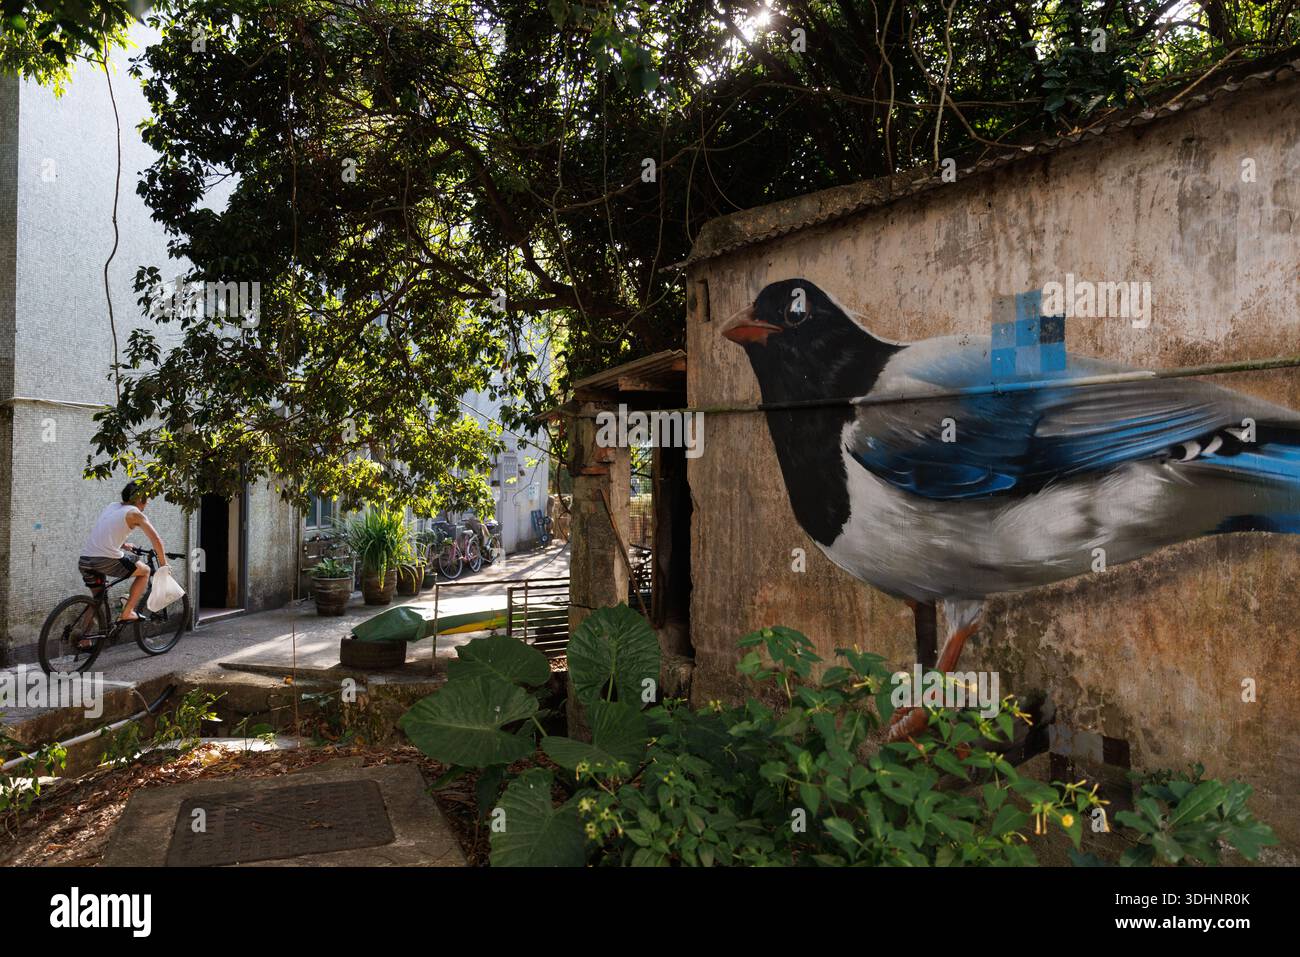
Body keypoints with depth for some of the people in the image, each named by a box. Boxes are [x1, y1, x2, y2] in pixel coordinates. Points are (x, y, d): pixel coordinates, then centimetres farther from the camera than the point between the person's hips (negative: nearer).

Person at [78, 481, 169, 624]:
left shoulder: (112, 506, 21)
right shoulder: (135, 513, 1)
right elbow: (156, 540, -3)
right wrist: (163, 565, 9)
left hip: (84, 561, 7)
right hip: (107, 560, -7)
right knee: (145, 571, 14)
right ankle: (127, 612, 9)